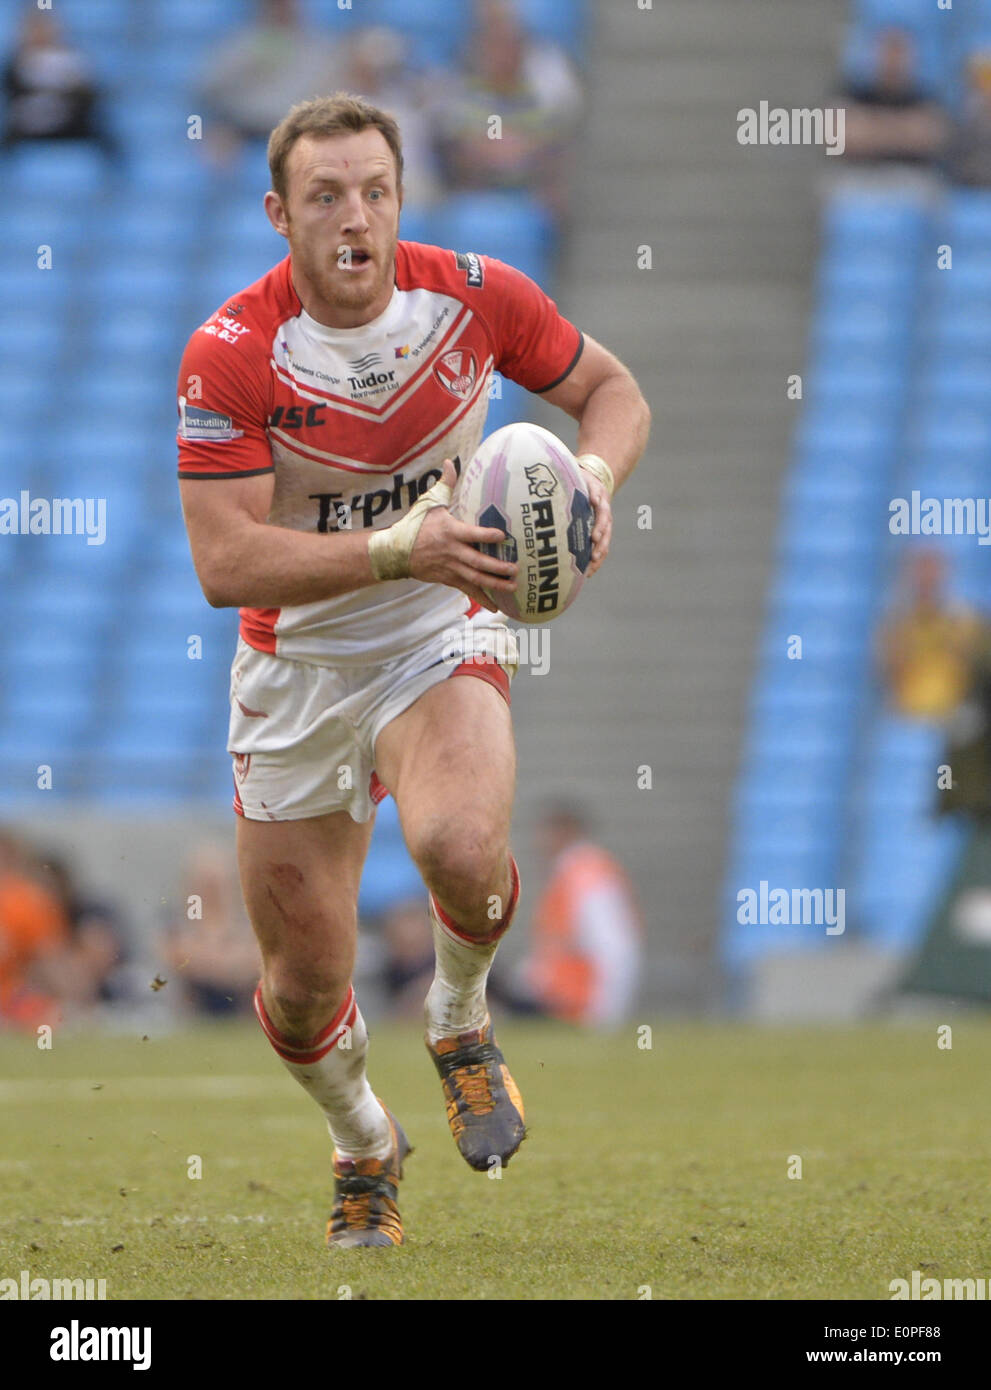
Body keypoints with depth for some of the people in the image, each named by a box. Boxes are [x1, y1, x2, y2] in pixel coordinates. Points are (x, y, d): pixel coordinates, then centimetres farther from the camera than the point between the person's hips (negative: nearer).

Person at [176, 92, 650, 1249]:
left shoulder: (474, 296, -12)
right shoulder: (230, 355, -19)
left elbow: (610, 388, 5)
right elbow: (224, 562, -23)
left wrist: (594, 475, -17)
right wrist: (397, 550, -32)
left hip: (441, 633, 0)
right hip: (295, 661, 0)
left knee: (460, 847, -32)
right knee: (304, 981, 4)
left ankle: (460, 1023, 2)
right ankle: (365, 1147, 38)